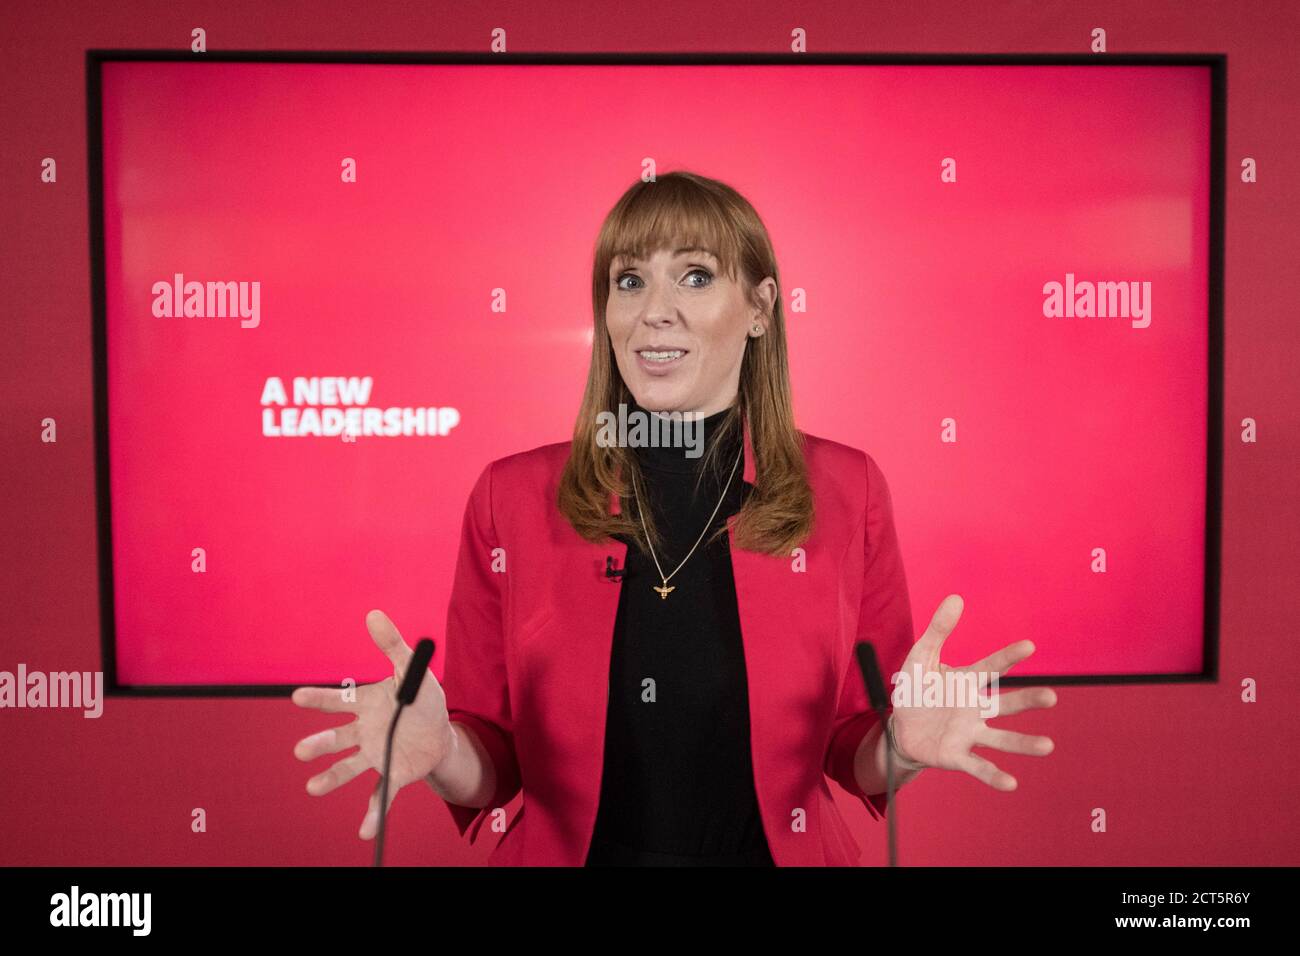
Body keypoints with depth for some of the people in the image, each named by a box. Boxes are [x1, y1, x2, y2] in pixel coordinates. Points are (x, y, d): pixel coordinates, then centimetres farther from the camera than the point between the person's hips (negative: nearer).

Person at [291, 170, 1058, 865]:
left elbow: (855, 752, -2)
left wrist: (900, 743, -22)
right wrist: (442, 751, -23)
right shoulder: (512, 497, -10)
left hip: (779, 850, 1)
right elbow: (491, 763, -3)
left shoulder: (845, 490, -9)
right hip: (569, 850, 0)